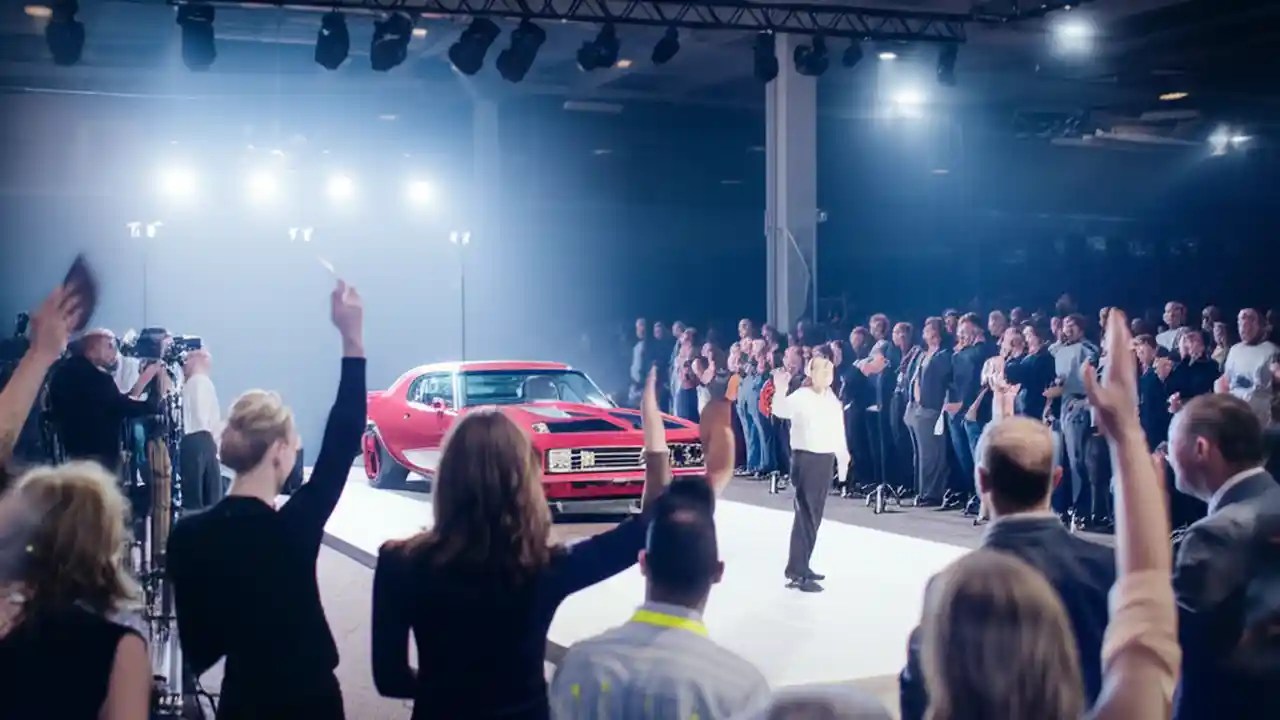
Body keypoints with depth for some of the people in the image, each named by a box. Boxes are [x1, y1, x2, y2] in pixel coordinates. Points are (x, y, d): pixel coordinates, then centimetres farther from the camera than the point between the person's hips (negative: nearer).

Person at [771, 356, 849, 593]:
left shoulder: (833, 401, 10)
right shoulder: (801, 396, -10)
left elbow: (839, 433, 16)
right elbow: (781, 411, -29)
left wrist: (843, 461, 15)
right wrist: (780, 389, -46)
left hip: (826, 460, 7)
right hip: (806, 458, -7)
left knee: (814, 516, 12)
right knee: (806, 515, -9)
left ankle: (801, 565, 22)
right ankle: (796, 573, -8)